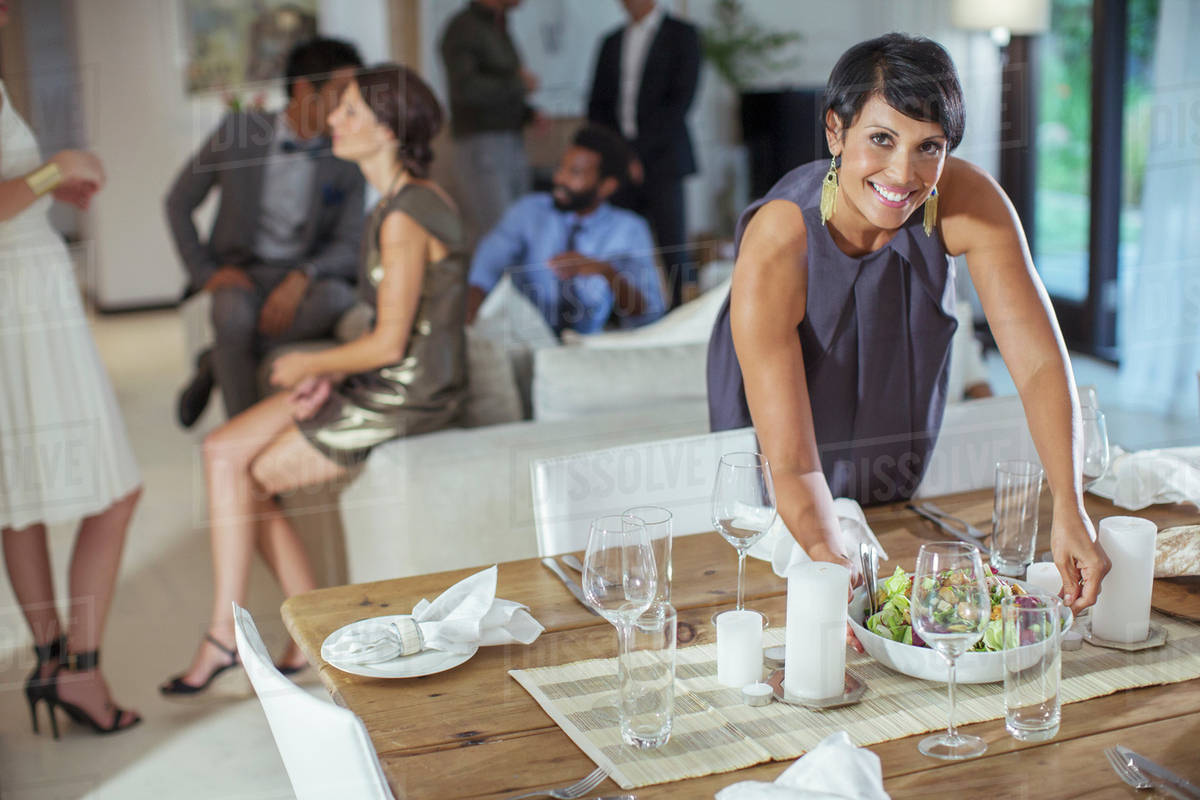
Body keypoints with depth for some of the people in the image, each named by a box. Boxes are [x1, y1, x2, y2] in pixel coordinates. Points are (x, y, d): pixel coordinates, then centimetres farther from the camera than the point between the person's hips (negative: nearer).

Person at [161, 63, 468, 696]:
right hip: (380, 382, 9)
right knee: (222, 451, 1)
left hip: (407, 394, -9)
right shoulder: (409, 196, 9)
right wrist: (329, 372, 3)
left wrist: (311, 365, -6)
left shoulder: (403, 216, -21)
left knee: (247, 476, -4)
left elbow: (390, 343, -21)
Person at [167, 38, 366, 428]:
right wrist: (206, 272, -6)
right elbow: (178, 202, 5)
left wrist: (303, 277, -24)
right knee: (235, 317, -37)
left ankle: (217, 362, -17)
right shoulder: (237, 132, -3)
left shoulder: (347, 159, 0)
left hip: (305, 276, 2)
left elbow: (348, 247, -3)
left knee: (337, 300, -34)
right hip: (241, 274, -1)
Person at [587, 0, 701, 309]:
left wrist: (641, 155, -12)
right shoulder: (612, 43, 19)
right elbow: (598, 105, 18)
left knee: (674, 252, -9)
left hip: (661, 160, -4)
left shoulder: (682, 36, 4)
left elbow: (680, 101, -6)